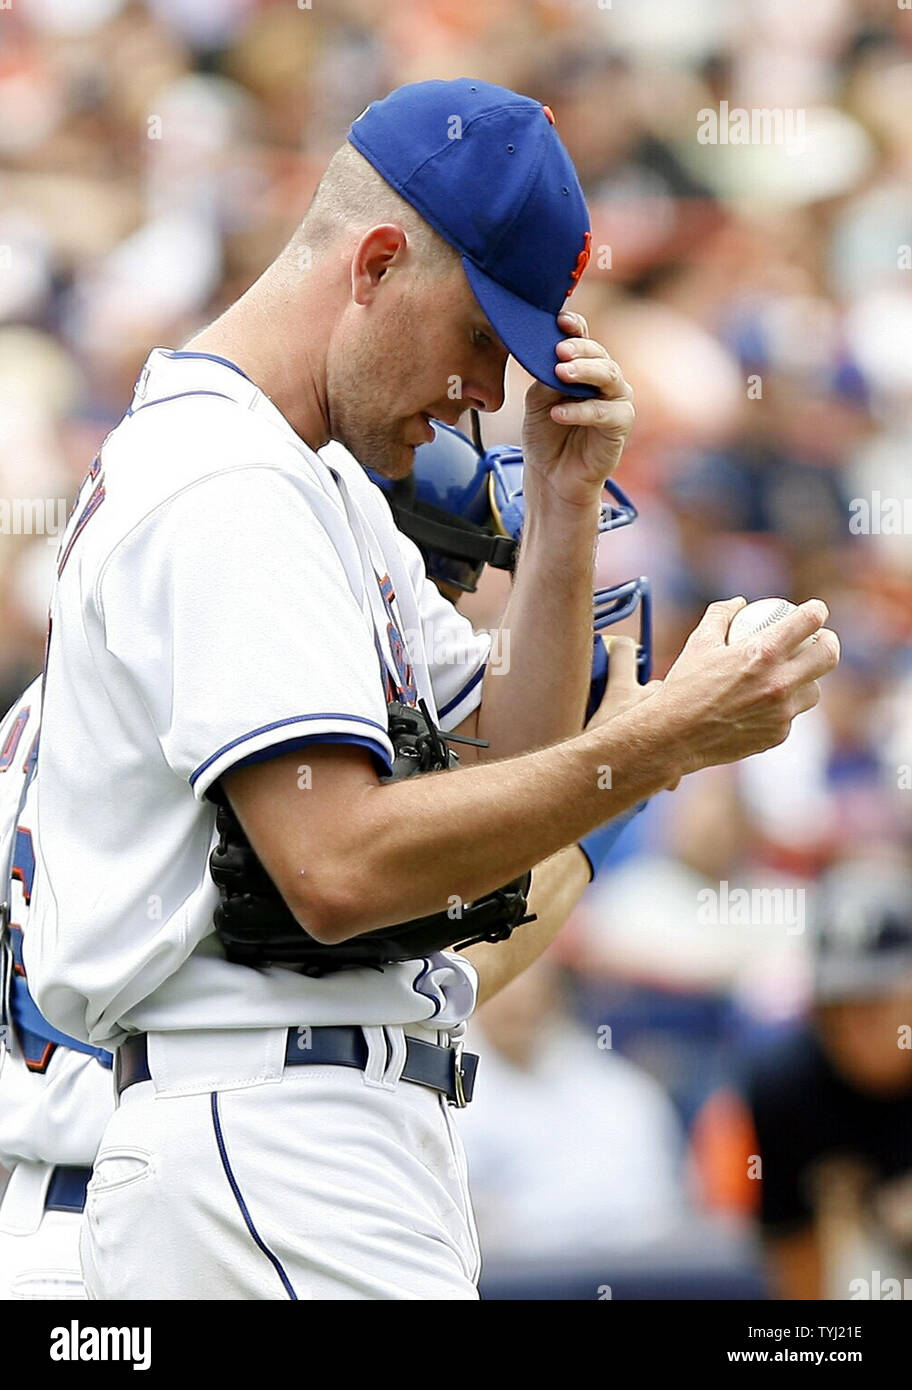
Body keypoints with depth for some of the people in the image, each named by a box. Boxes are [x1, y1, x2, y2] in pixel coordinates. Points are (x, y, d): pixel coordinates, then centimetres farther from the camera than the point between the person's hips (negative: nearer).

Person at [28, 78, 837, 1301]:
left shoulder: (331, 494, 21)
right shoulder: (221, 488, -12)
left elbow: (508, 763, 19)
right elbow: (338, 867, -22)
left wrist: (563, 502, 8)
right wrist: (668, 740, -22)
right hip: (272, 1144, -10)